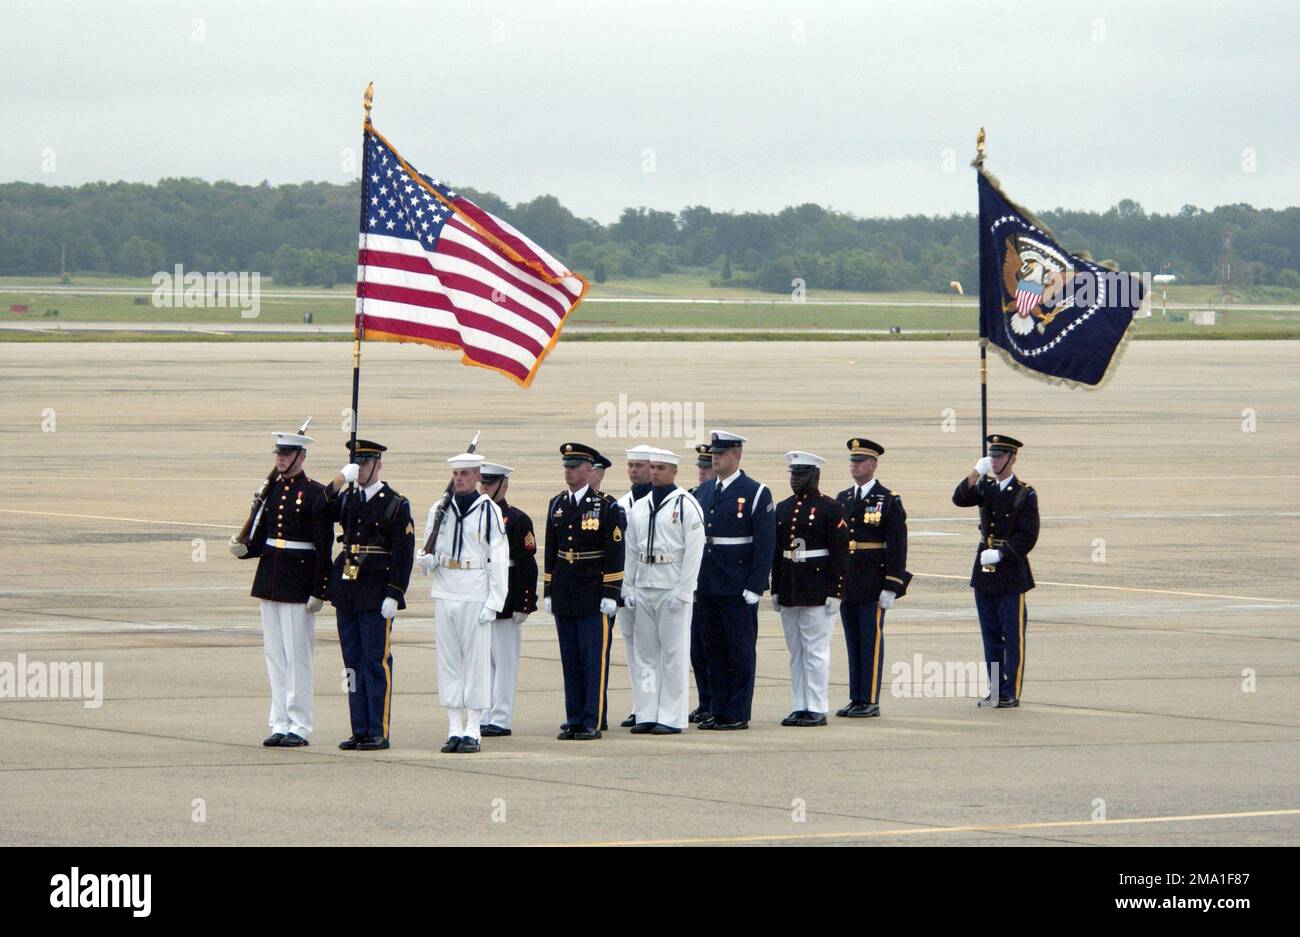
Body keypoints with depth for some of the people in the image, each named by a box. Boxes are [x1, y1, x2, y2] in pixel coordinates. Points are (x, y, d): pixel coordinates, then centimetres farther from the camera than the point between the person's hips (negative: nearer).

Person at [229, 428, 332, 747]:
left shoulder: (315, 494, -8)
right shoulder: (271, 490, 11)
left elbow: (323, 546, -10)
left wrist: (318, 591, -14)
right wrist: (244, 549, -6)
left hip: (298, 584, -7)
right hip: (269, 578, 7)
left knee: (297, 655, -4)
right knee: (274, 654, 8)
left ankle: (299, 727, 1)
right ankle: (280, 724, 13)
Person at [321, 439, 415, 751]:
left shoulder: (396, 504, -4)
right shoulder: (347, 499, 12)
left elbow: (403, 555, -7)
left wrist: (393, 596, -14)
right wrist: (338, 481, -10)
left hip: (376, 595, -6)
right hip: (347, 592, 6)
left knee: (376, 663, -4)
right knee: (353, 663, 8)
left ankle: (379, 733, 0)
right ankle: (360, 731, 14)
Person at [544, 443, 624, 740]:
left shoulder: (605, 506, -5)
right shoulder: (556, 505, 10)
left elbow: (615, 552, -7)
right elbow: (550, 550, 15)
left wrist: (611, 594, -11)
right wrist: (548, 591, 11)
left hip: (593, 596, -5)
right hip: (564, 597, 5)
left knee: (594, 659, -4)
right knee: (570, 660, 8)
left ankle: (593, 722, -2)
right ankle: (574, 720, 12)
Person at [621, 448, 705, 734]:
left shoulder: (686, 506, -5)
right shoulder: (639, 508, 13)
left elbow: (694, 552, -9)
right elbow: (630, 552, 15)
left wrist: (681, 592, -14)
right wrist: (628, 590, 8)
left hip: (673, 590, -6)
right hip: (643, 590, 6)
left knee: (674, 654, -3)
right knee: (645, 654, 6)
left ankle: (672, 718, 0)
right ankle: (647, 715, 10)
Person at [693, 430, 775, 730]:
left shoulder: (755, 493, -5)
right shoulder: (704, 492, 13)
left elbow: (765, 544, -8)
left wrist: (755, 587, -14)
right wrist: (692, 581, 10)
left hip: (738, 589, -6)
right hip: (707, 588, 6)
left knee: (741, 652, 0)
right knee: (714, 650, 9)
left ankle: (738, 714, 3)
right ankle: (718, 711, 15)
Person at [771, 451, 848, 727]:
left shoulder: (829, 508, -5)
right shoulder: (783, 508, 12)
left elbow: (840, 553, -8)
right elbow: (777, 551, 16)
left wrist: (835, 593, -13)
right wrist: (775, 590, 12)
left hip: (817, 590, -6)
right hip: (789, 592, 6)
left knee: (815, 652, -4)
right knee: (796, 652, 9)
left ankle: (816, 709, 0)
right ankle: (800, 707, 14)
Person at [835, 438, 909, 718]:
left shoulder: (889, 501, -4)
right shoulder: (842, 500, 13)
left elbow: (897, 547, -8)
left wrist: (891, 588, -13)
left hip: (872, 586, -6)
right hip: (845, 584, 6)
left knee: (871, 640, -3)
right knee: (853, 642, 9)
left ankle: (870, 702, 0)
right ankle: (856, 699, 14)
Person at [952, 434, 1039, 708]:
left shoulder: (1025, 494, -5)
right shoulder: (985, 487, 9)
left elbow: (1028, 537, -8)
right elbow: (960, 499, -8)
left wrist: (1000, 554, -18)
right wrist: (976, 473, -18)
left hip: (1011, 573, -5)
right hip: (984, 572, 5)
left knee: (1013, 637, -2)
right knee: (991, 635, 9)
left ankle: (1011, 693, 1)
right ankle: (995, 690, 15)